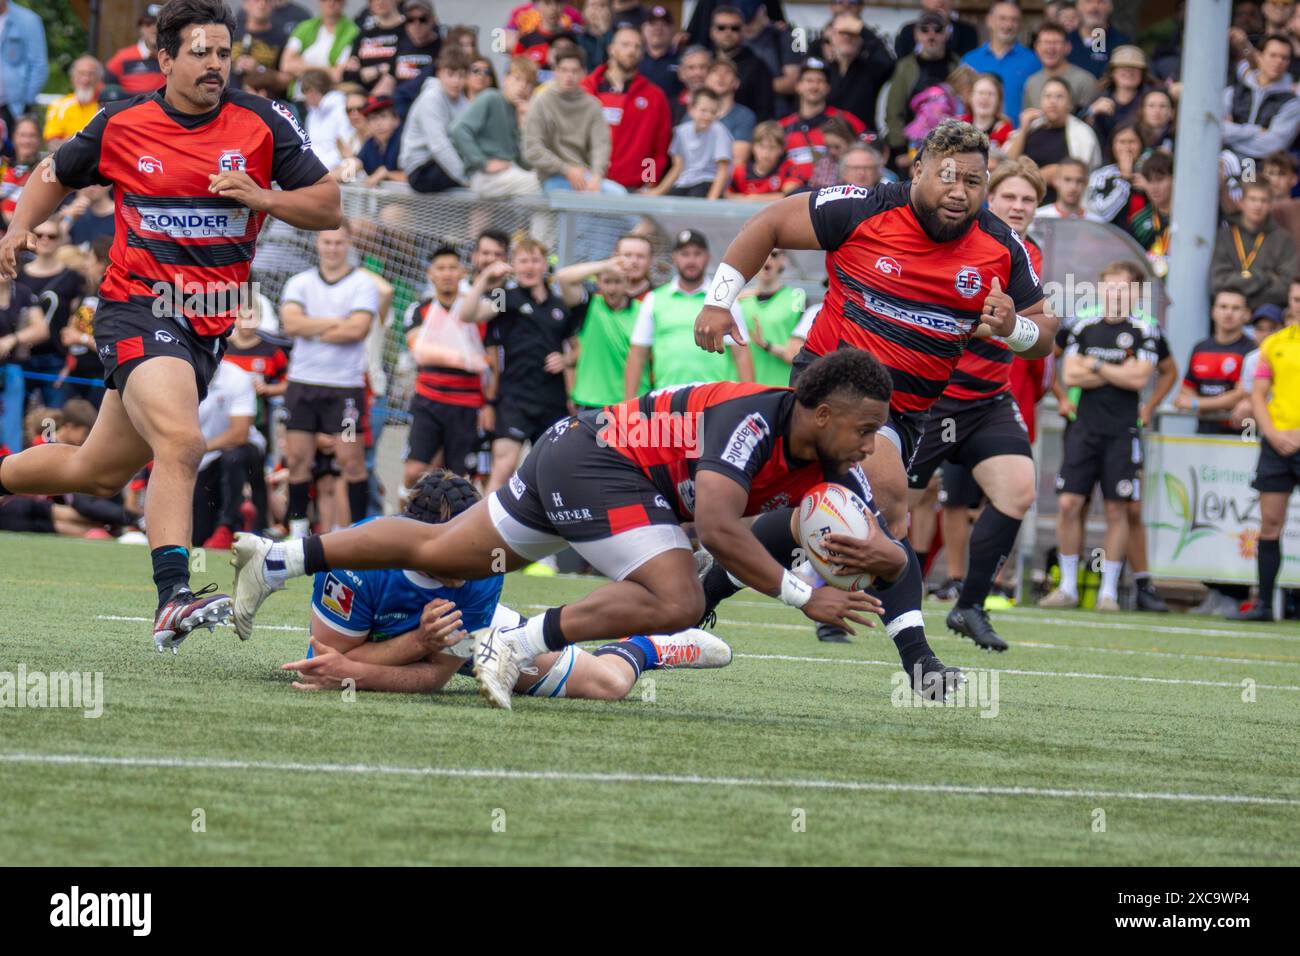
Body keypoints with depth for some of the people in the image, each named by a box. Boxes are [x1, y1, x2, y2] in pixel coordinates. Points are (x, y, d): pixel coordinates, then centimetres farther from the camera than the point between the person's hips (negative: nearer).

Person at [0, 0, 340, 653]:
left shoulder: (262, 124, 0)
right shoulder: (120, 126, 0)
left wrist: (263, 197, -17)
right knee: (180, 442, -29)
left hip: (209, 326, 4)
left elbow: (328, 208, 1)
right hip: (137, 308, -4)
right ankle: (172, 600, -35)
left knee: (98, 473, 13)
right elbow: (55, 175, 18)